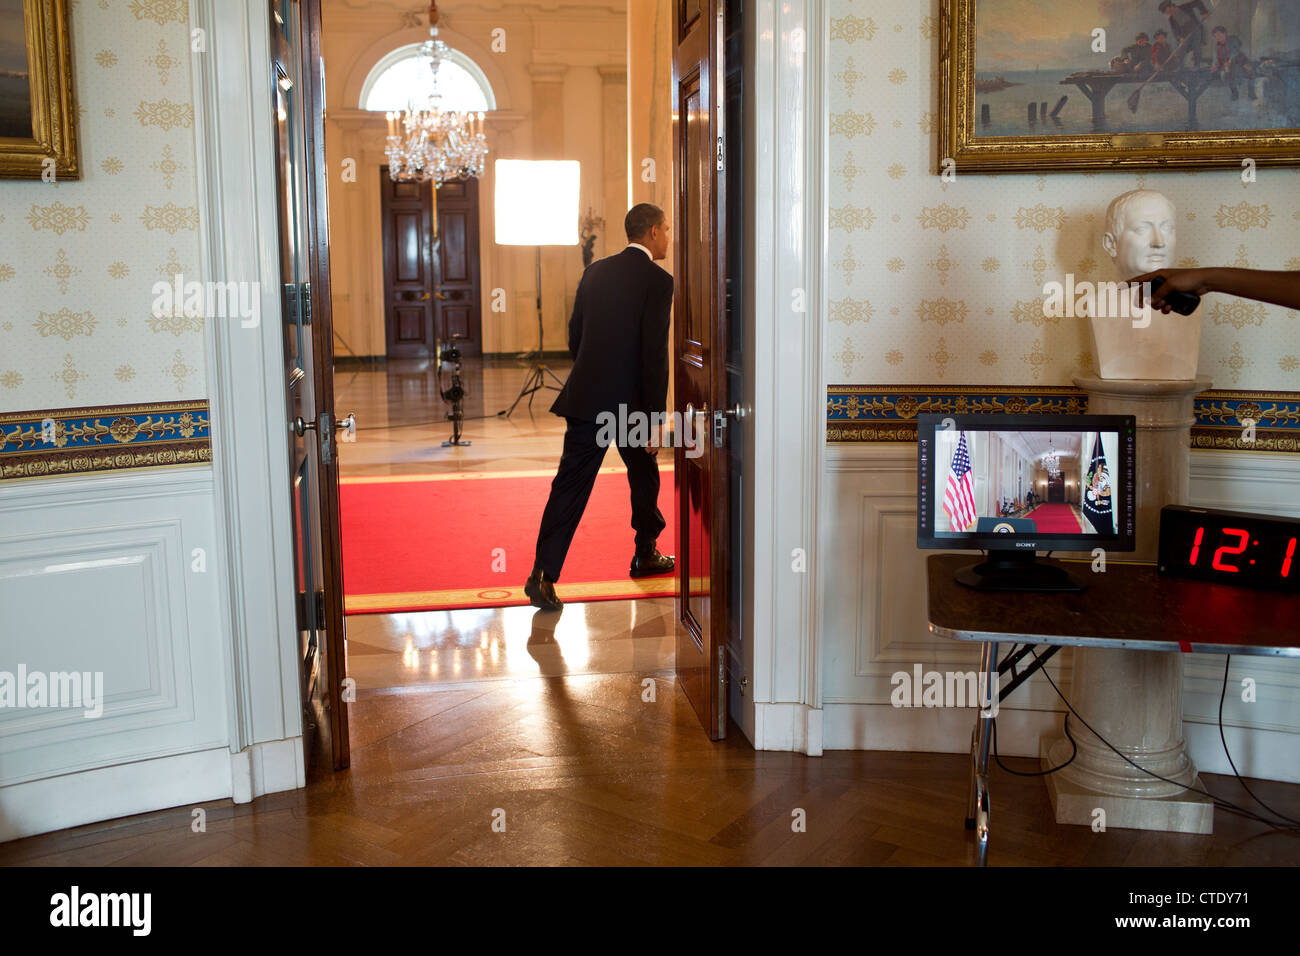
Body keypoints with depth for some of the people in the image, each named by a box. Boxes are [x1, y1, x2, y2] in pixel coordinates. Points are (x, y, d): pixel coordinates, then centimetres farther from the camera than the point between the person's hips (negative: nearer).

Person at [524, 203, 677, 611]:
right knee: (644, 476, 20)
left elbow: (575, 337, 13)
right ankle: (646, 555, 35)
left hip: (587, 397, 4)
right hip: (631, 402, -4)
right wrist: (655, 420, -10)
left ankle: (543, 575, -7)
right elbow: (654, 355, -14)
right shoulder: (657, 281, -9)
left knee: (570, 486, 1)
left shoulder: (596, 271, 9)